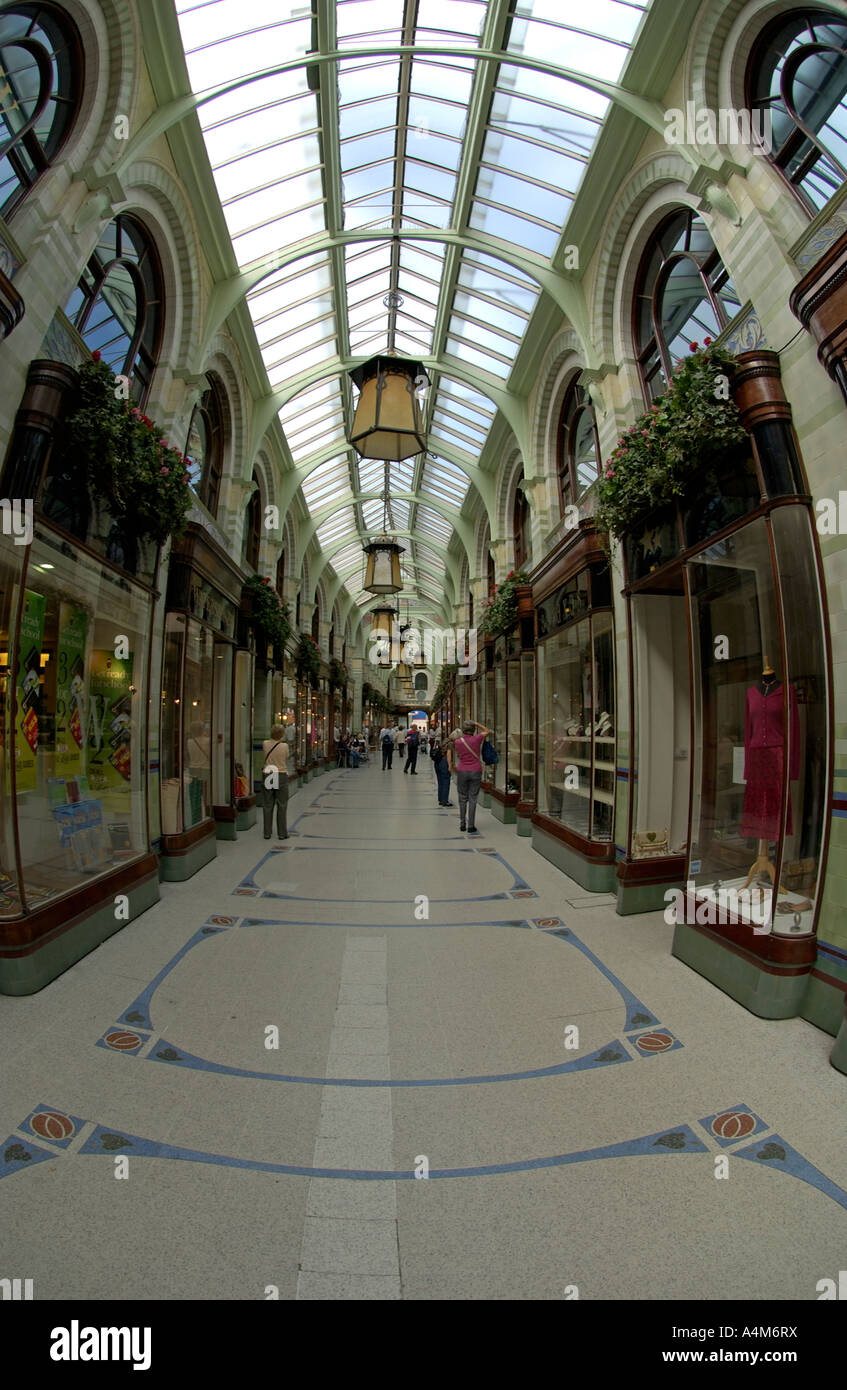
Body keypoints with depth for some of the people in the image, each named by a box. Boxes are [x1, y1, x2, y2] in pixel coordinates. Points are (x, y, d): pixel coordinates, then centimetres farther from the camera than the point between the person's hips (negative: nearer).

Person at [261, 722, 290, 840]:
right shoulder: (284, 746, -11)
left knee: (267, 805, 10)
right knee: (282, 805, 6)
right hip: (281, 775, -3)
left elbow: (264, 757, 11)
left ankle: (267, 833, 14)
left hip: (267, 774, 3)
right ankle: (282, 833, 9)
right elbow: (286, 760, 3)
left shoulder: (265, 744, -4)